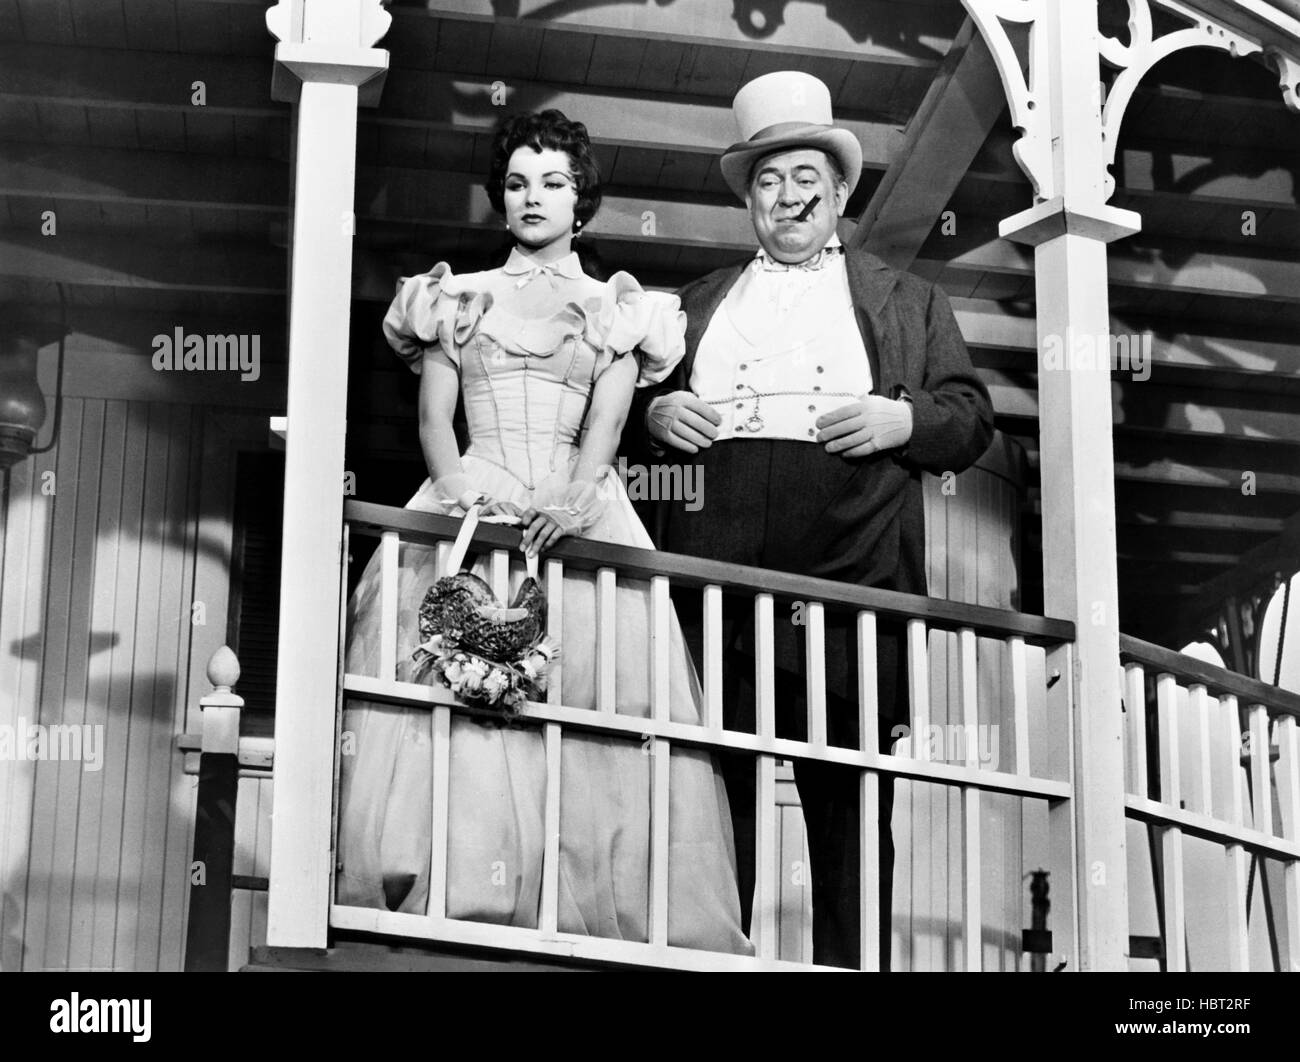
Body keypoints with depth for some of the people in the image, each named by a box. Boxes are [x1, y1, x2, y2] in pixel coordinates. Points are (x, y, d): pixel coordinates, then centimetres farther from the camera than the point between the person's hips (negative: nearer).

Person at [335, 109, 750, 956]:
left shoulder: (616, 309, 17)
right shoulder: (457, 299, 20)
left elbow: (608, 419, 2)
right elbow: (434, 414, 9)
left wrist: (575, 496, -18)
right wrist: (453, 482, -13)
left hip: (576, 516, 0)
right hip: (469, 511, 1)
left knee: (587, 711, -15)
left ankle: (585, 913, -17)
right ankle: (449, 908, -21)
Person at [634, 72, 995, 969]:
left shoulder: (908, 302, 18)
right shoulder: (700, 301, 24)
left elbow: (973, 420, 12)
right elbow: (641, 400, 26)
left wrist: (903, 420, -7)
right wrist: (658, 412, 3)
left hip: (849, 582, -1)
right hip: (716, 574, 2)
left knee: (848, 803, -3)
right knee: (714, 793, -1)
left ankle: (850, 961, 1)